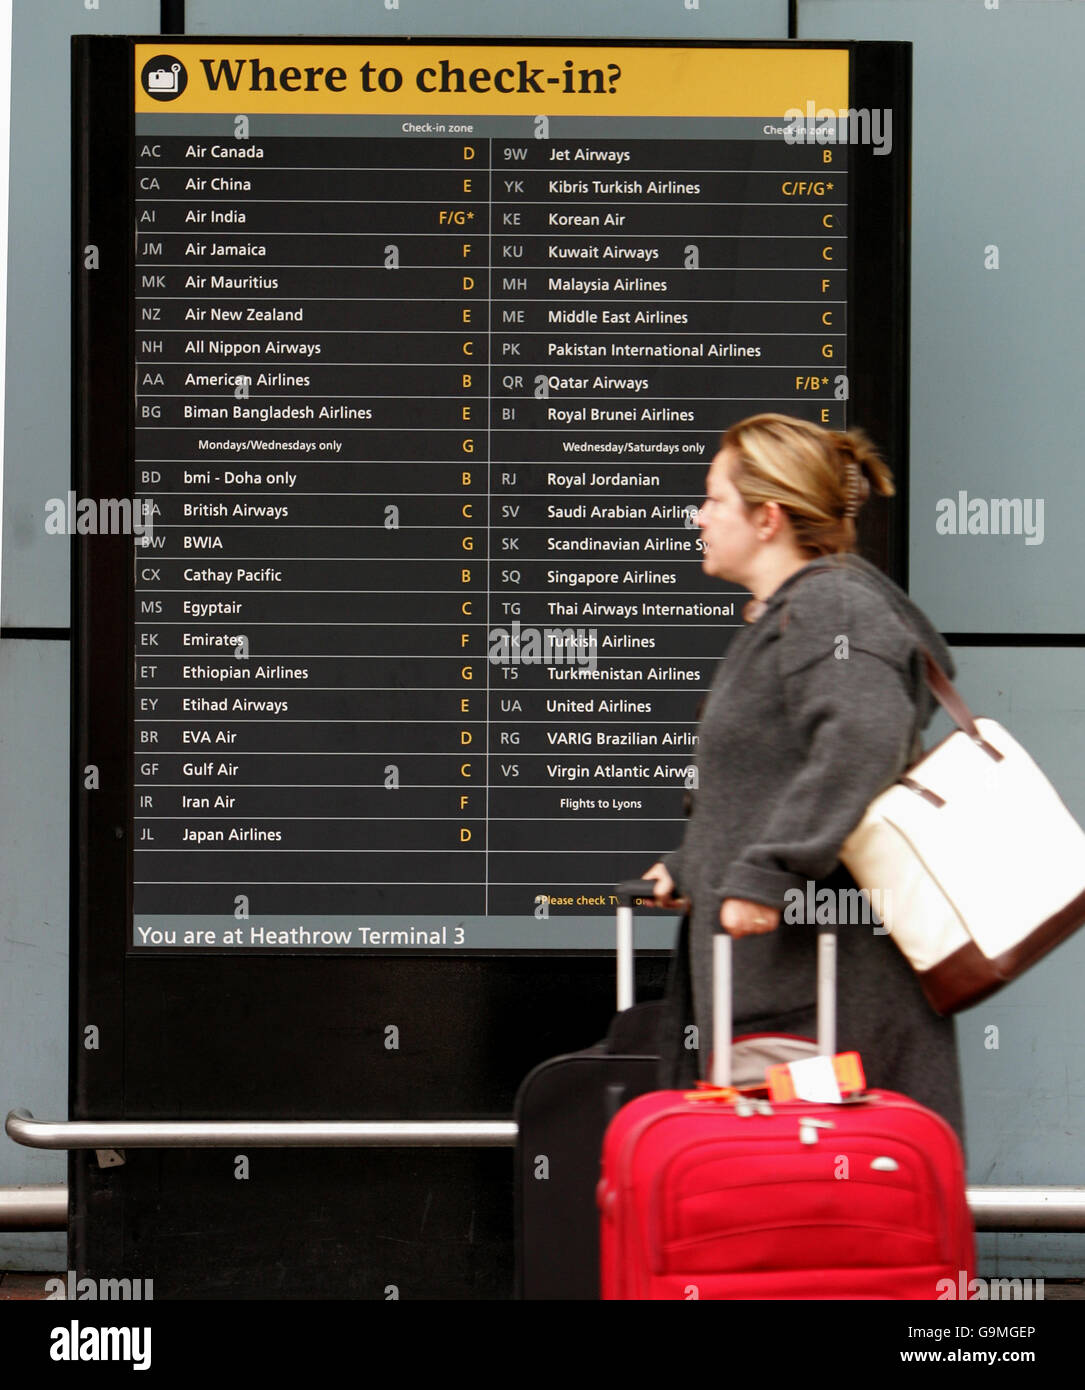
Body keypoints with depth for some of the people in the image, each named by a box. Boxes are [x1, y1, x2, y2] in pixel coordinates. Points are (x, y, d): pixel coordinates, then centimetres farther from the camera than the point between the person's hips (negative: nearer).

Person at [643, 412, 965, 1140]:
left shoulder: (832, 604, -12)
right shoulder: (778, 619, 22)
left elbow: (863, 742, -28)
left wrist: (764, 873, -29)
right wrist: (691, 869, 26)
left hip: (827, 964, -10)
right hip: (768, 968, 10)